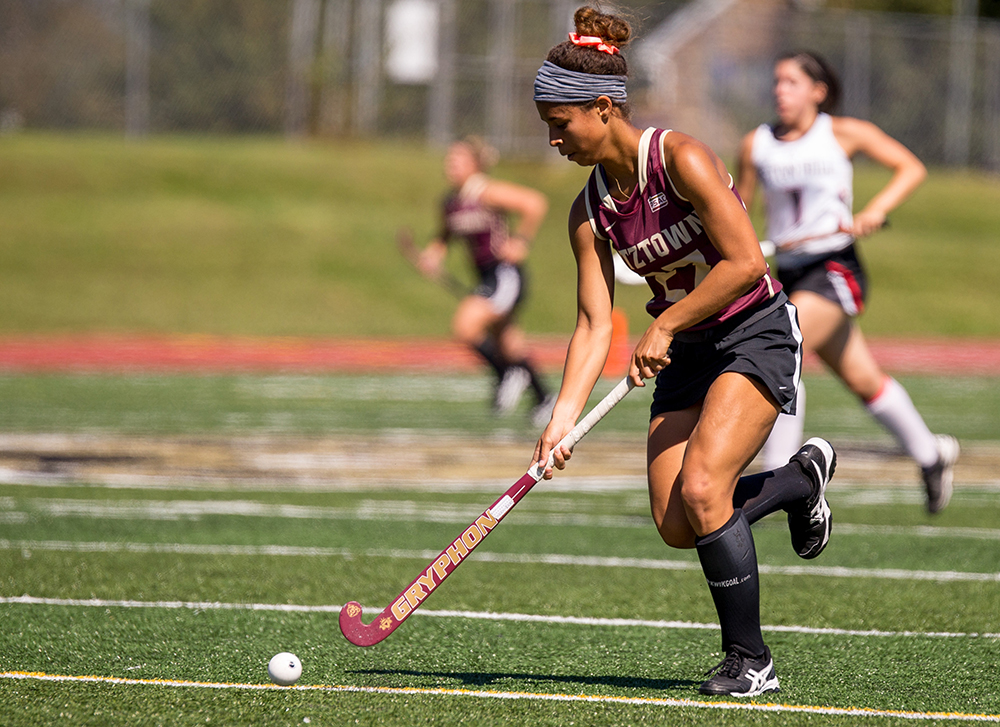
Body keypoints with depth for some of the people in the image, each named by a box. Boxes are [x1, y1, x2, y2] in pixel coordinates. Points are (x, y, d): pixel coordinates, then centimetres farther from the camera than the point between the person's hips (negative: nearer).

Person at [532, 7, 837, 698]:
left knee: (701, 491, -23)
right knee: (676, 526, -2)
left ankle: (750, 661, -9)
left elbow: (745, 262, -23)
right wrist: (562, 420, -13)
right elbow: (594, 325, -2)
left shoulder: (681, 158, -19)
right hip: (686, 355, 7)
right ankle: (801, 476, 25)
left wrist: (667, 324, -20)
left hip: (757, 336, -7)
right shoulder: (591, 212, 1)